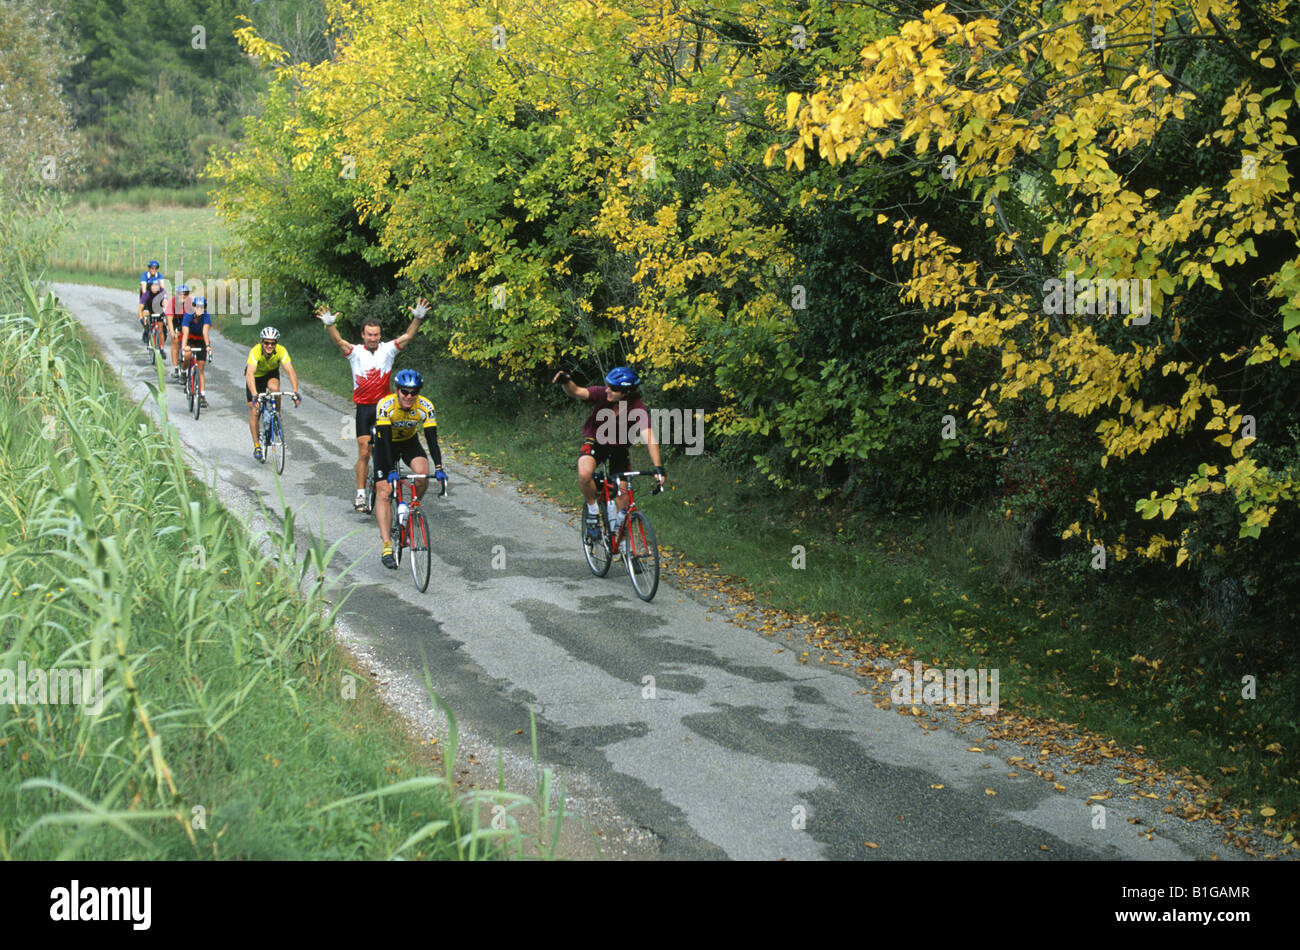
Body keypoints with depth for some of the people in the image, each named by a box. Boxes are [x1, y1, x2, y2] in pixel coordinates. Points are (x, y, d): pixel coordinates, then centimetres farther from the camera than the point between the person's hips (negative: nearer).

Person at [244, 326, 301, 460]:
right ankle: (257, 446, 5)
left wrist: (295, 393, -52)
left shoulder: (281, 351, -31)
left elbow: (291, 371, -38)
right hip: (256, 375, -1)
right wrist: (254, 395, -61)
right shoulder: (255, 351, -36)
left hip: (271, 373, 1)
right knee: (254, 410, -7)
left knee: (274, 387, -34)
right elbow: (250, 374, -47)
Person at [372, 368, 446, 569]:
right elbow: (385, 440, -36)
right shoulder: (385, 405, -32)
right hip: (386, 444, -2)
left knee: (423, 476, -27)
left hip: (409, 442, 2)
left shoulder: (425, 407, -26)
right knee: (383, 492, -14)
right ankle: (386, 545, -17)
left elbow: (432, 439, -28)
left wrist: (438, 468, -40)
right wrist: (391, 471, -45)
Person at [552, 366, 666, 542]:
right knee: (584, 474, -30)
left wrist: (658, 467, -47)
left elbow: (649, 438, -36)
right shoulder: (602, 394, -24)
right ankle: (593, 510, -6)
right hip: (595, 441, -1)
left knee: (623, 493, -4)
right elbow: (577, 392, -37)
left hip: (619, 447, 1)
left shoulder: (638, 409, -27)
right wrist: (566, 381, -61)